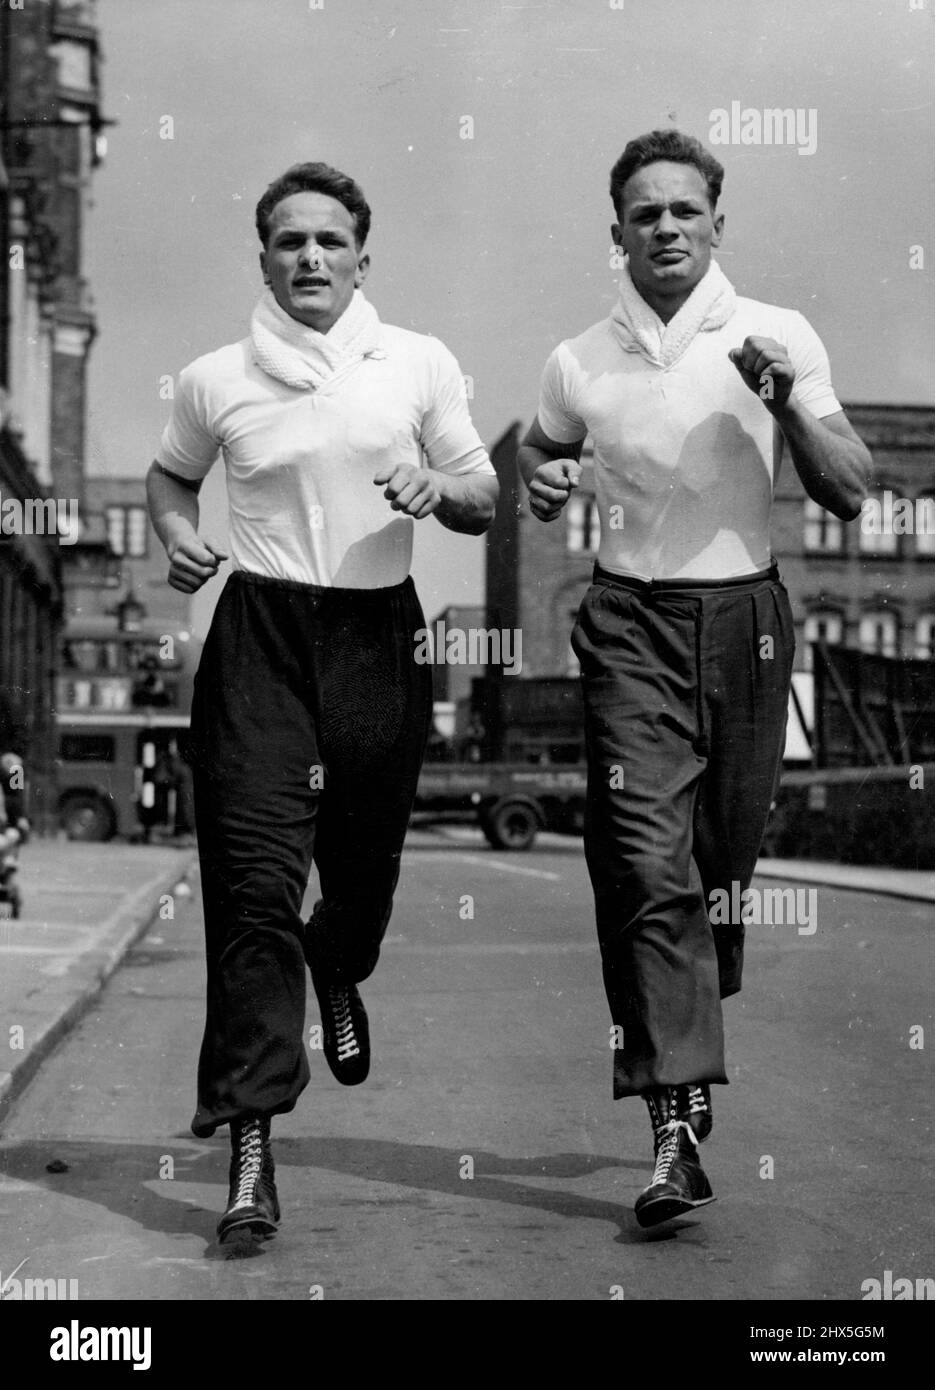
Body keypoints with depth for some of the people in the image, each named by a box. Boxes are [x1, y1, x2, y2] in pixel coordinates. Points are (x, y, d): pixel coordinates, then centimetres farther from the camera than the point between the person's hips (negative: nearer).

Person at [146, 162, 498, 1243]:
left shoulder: (421, 365, 6)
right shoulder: (213, 382, 5)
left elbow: (485, 504, 11)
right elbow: (169, 475, 23)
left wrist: (441, 487, -11)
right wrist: (177, 537, 1)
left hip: (378, 629, 2)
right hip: (259, 629, -1)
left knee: (365, 855, 13)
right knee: (254, 873, -10)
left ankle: (339, 972, 51)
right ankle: (249, 1133, -8)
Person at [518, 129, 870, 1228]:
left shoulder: (780, 339, 3)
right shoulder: (580, 364, 6)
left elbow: (849, 496, 1)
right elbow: (535, 449, 25)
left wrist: (789, 399, -13)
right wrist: (543, 480, 2)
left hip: (744, 614, 1)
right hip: (631, 621, -1)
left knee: (725, 853, 8)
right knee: (645, 861, -12)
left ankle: (686, 1031, 35)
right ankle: (678, 1117, -14)